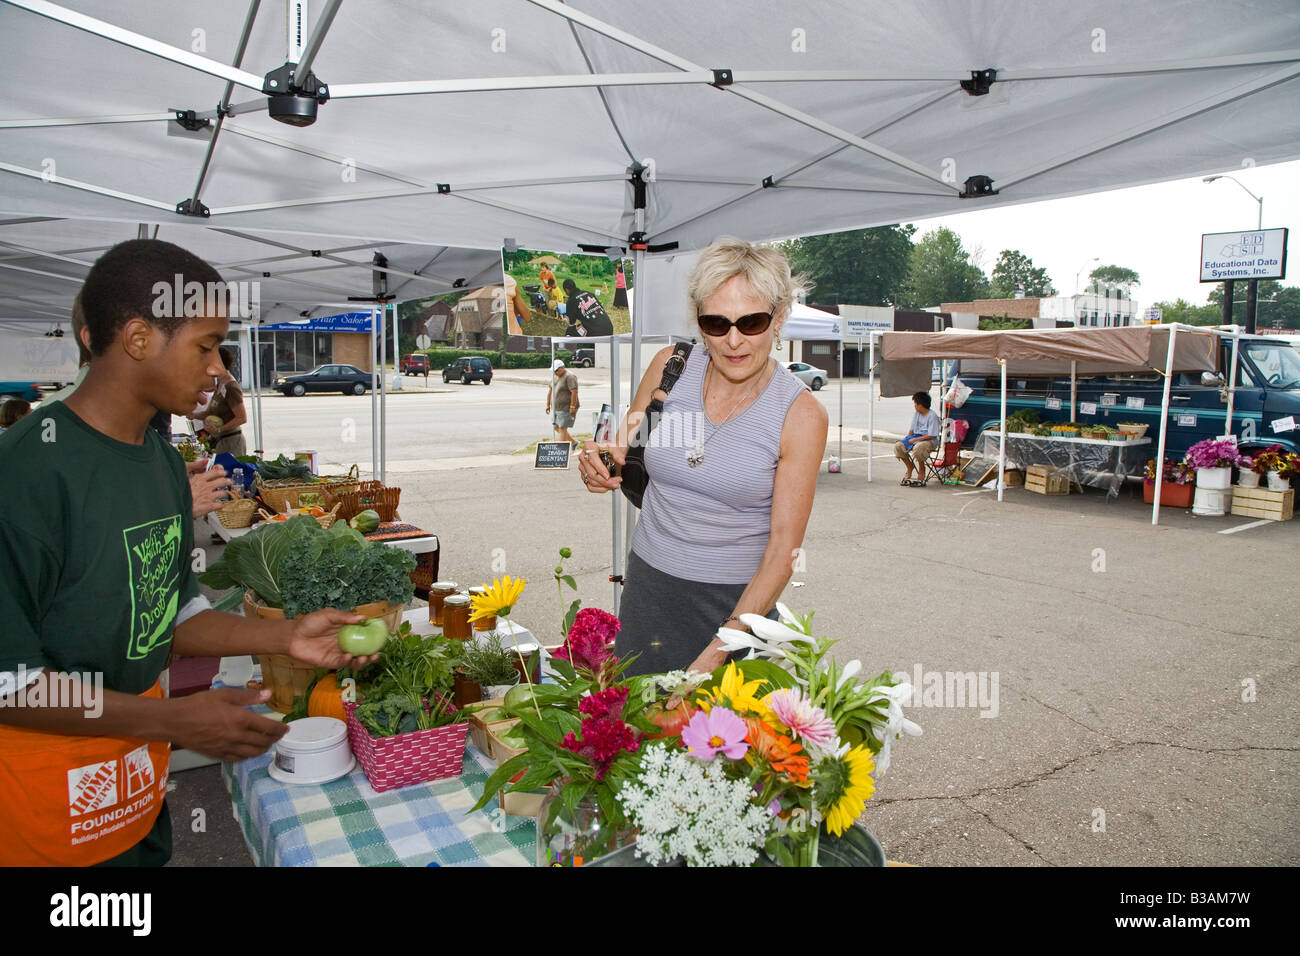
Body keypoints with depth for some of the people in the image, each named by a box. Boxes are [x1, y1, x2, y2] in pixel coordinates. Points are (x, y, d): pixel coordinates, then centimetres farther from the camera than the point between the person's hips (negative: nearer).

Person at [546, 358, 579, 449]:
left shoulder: (569, 376, -16)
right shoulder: (555, 376, 12)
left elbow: (574, 392, -23)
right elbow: (550, 390, 18)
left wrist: (572, 407, -26)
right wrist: (548, 404, 17)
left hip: (566, 408, -9)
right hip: (556, 408, 9)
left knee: (562, 428, -8)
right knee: (556, 427, 13)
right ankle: (573, 442, 24)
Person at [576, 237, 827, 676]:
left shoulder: (800, 414, -15)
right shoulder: (671, 367, -6)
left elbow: (784, 547, -16)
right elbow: (624, 450, 9)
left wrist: (716, 654, -22)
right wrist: (601, 465, -16)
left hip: (736, 603, -3)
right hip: (647, 584, 3)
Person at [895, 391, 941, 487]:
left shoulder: (932, 416, -15)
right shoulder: (916, 413, 9)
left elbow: (931, 435, -19)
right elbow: (911, 429, 15)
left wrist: (915, 439, -20)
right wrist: (907, 439, -3)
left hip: (929, 440, -7)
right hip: (915, 437, 7)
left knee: (918, 448, -40)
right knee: (898, 446, -14)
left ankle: (921, 470, -12)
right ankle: (909, 466, 8)